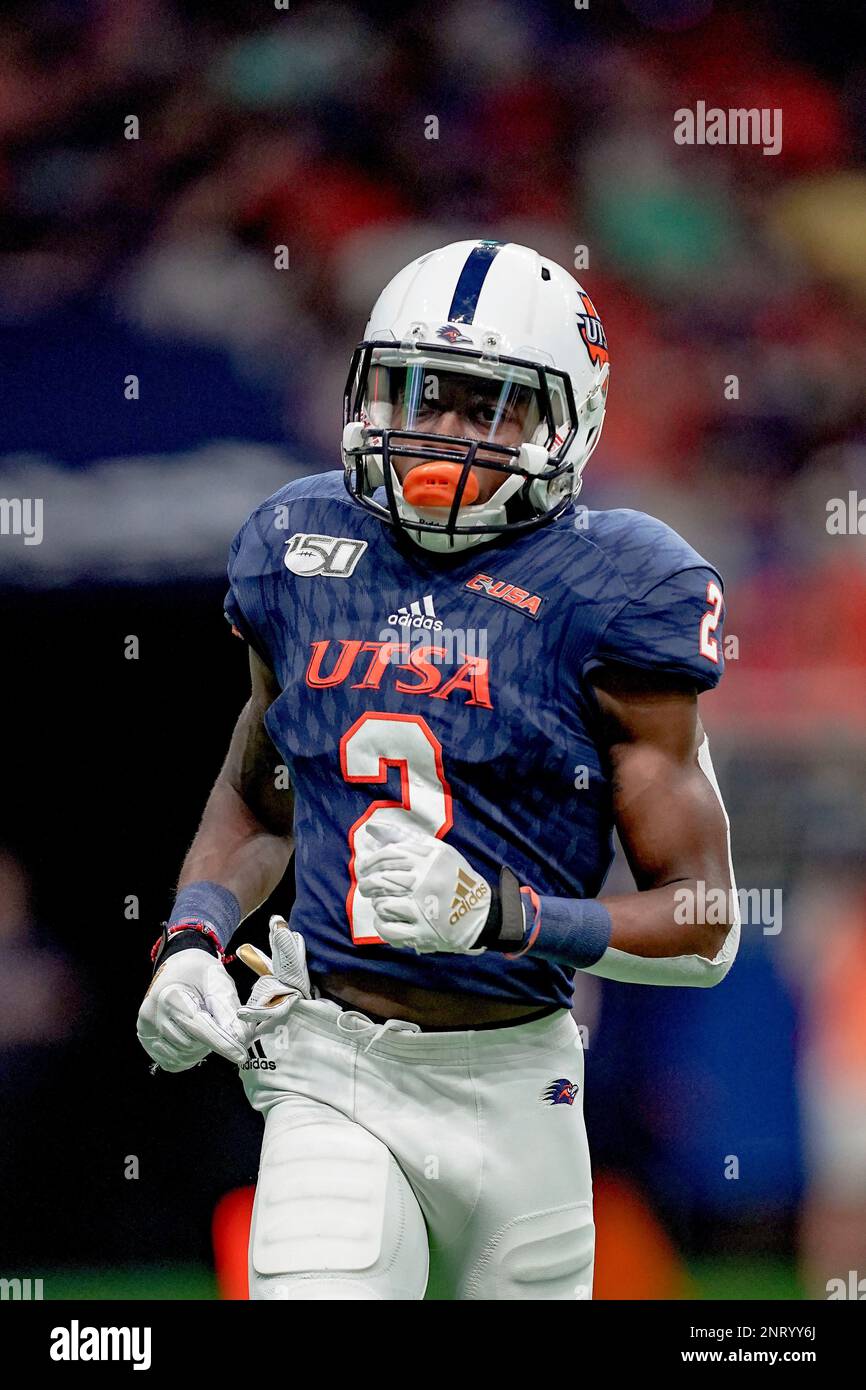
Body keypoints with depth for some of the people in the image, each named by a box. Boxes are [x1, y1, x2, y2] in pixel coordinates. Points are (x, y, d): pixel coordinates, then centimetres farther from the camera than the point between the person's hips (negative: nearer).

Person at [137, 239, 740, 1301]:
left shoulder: (602, 595, -6)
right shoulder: (303, 548, 7)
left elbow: (705, 924, -7)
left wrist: (499, 914, -22)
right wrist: (191, 940, 7)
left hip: (514, 1088, -1)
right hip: (332, 1082, 1)